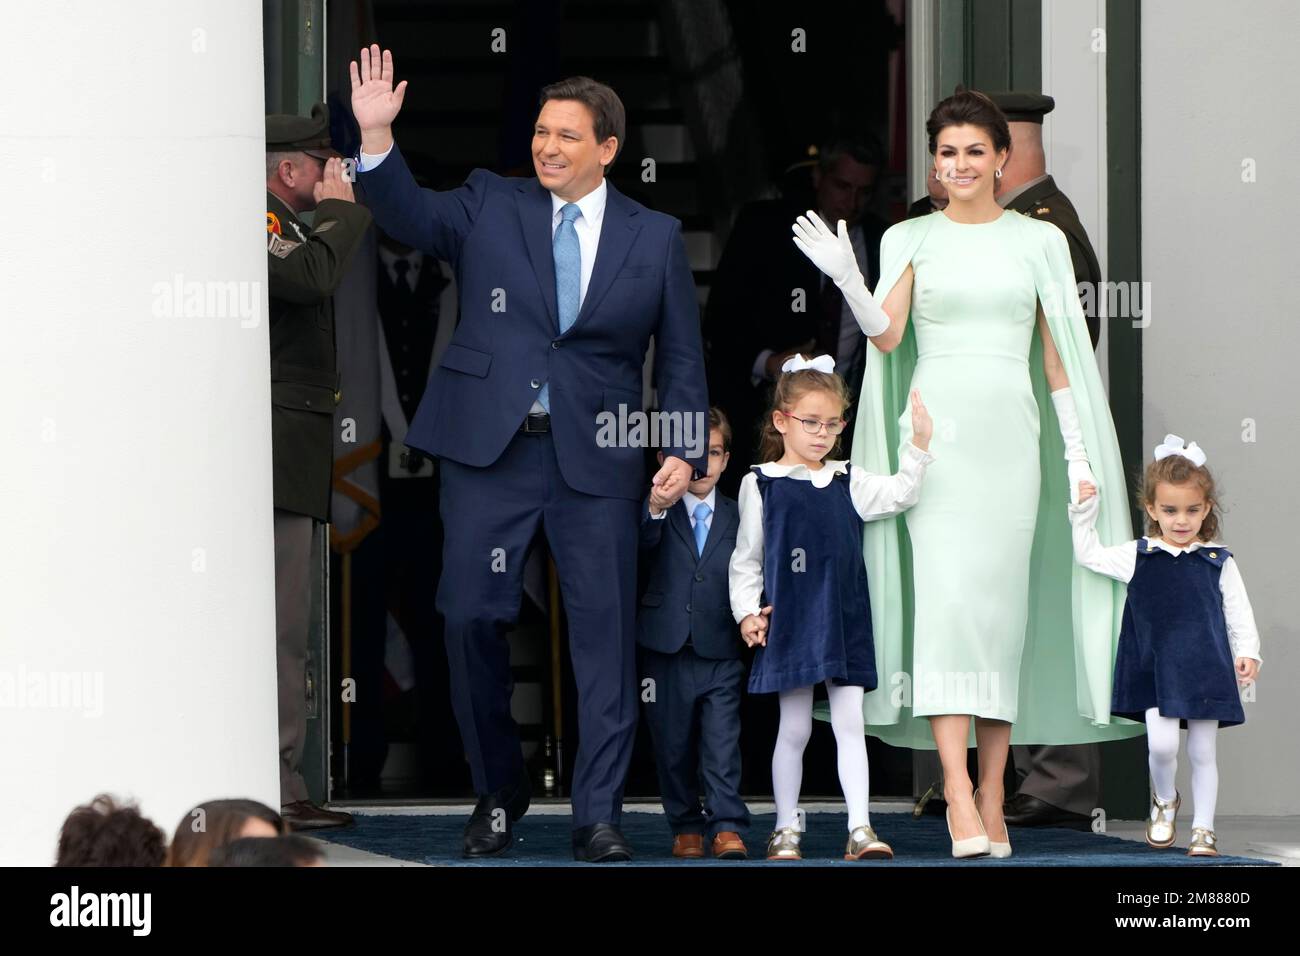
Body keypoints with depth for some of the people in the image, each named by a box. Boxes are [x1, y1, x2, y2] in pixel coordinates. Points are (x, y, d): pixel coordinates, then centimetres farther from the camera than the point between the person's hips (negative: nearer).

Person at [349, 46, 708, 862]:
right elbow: (408, 215, -7)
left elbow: (683, 357, 8)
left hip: (596, 457, 0)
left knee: (605, 633, -2)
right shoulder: (489, 206, 8)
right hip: (489, 449, 1)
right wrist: (377, 137, -23)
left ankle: (599, 817, 3)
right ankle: (499, 794, 19)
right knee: (473, 619, 0)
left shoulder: (655, 237, 8)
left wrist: (685, 449, -3)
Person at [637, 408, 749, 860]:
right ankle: (685, 827, 19)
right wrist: (655, 510, -38)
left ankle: (727, 827, -3)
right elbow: (641, 547, -20)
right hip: (666, 652, 0)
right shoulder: (656, 514, 0)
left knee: (723, 743, -6)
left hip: (721, 653, 1)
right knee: (673, 745, 8)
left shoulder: (736, 517, 7)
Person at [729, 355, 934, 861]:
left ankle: (860, 829, -3)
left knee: (850, 723, -2)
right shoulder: (761, 484, 1)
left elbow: (899, 494, -1)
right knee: (794, 728, 3)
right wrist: (747, 612, -5)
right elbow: (745, 558, 3)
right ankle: (786, 831, 13)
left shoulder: (848, 482, 10)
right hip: (788, 624, -2)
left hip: (845, 624, 3)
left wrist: (919, 445, -14)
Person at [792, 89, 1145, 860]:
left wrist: (1077, 452, 5)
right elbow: (886, 337, -2)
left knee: (1002, 603, 0)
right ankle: (958, 796, -21)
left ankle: (992, 802, 4)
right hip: (937, 430, -1)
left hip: (1012, 434, 1)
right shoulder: (913, 239, 8)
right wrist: (847, 278, -20)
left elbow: (1059, 353, 10)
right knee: (945, 594, -15)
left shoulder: (1039, 241, 10)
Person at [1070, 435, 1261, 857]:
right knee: (1161, 744, -14)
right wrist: (1084, 511, 7)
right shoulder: (1136, 557, 6)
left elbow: (1238, 611, 7)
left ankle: (1203, 828, 14)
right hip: (1155, 671, 0)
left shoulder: (1218, 562, 5)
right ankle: (1164, 800, 16)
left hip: (1206, 669, 0)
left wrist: (1246, 652, -3)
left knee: (1202, 751, 4)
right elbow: (1089, 554, 14)